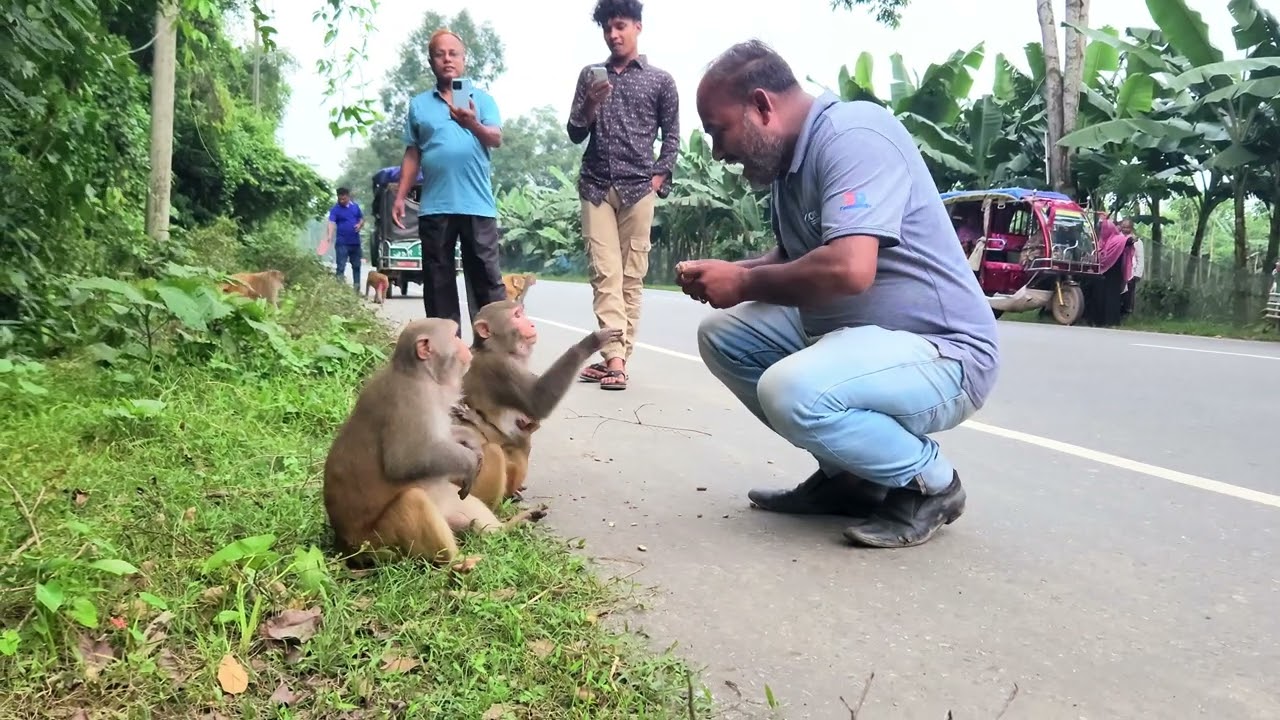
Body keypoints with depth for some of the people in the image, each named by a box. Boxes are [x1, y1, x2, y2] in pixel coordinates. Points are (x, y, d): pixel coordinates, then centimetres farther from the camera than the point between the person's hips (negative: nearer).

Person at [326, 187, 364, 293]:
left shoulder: (355, 206, 6)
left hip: (355, 242, 5)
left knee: (356, 266, 13)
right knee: (340, 267, -6)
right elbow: (331, 223, -22)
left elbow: (362, 219, 16)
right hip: (342, 243, -5)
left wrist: (360, 224, -8)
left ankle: (357, 288, 23)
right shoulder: (335, 209, -8)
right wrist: (329, 236, -39)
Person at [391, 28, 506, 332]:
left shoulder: (482, 98, 7)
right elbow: (412, 153, 14)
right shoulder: (418, 104, 13)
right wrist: (400, 196, 9)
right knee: (438, 281, 5)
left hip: (477, 204, -2)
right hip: (434, 206, 2)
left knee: (487, 278, -1)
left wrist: (474, 125, -28)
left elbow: (496, 139, -7)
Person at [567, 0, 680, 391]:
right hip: (596, 187, 2)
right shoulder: (590, 75, 13)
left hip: (638, 188, -1)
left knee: (631, 276, -2)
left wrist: (658, 179, -2)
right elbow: (575, 135, 10)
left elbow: (672, 138, 9)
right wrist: (590, 105, -8)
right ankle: (614, 358, -12)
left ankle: (618, 357, 1)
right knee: (605, 274, -7)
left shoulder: (660, 80, 8)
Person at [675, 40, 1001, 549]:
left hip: (941, 353, -10)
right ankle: (844, 473, 12)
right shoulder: (792, 157, 8)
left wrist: (744, 283, -18)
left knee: (791, 391, -34)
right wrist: (728, 272, 0)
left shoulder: (853, 135, -20)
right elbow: (795, 258, 19)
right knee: (722, 335, 7)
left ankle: (929, 481, -5)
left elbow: (849, 269, -34)